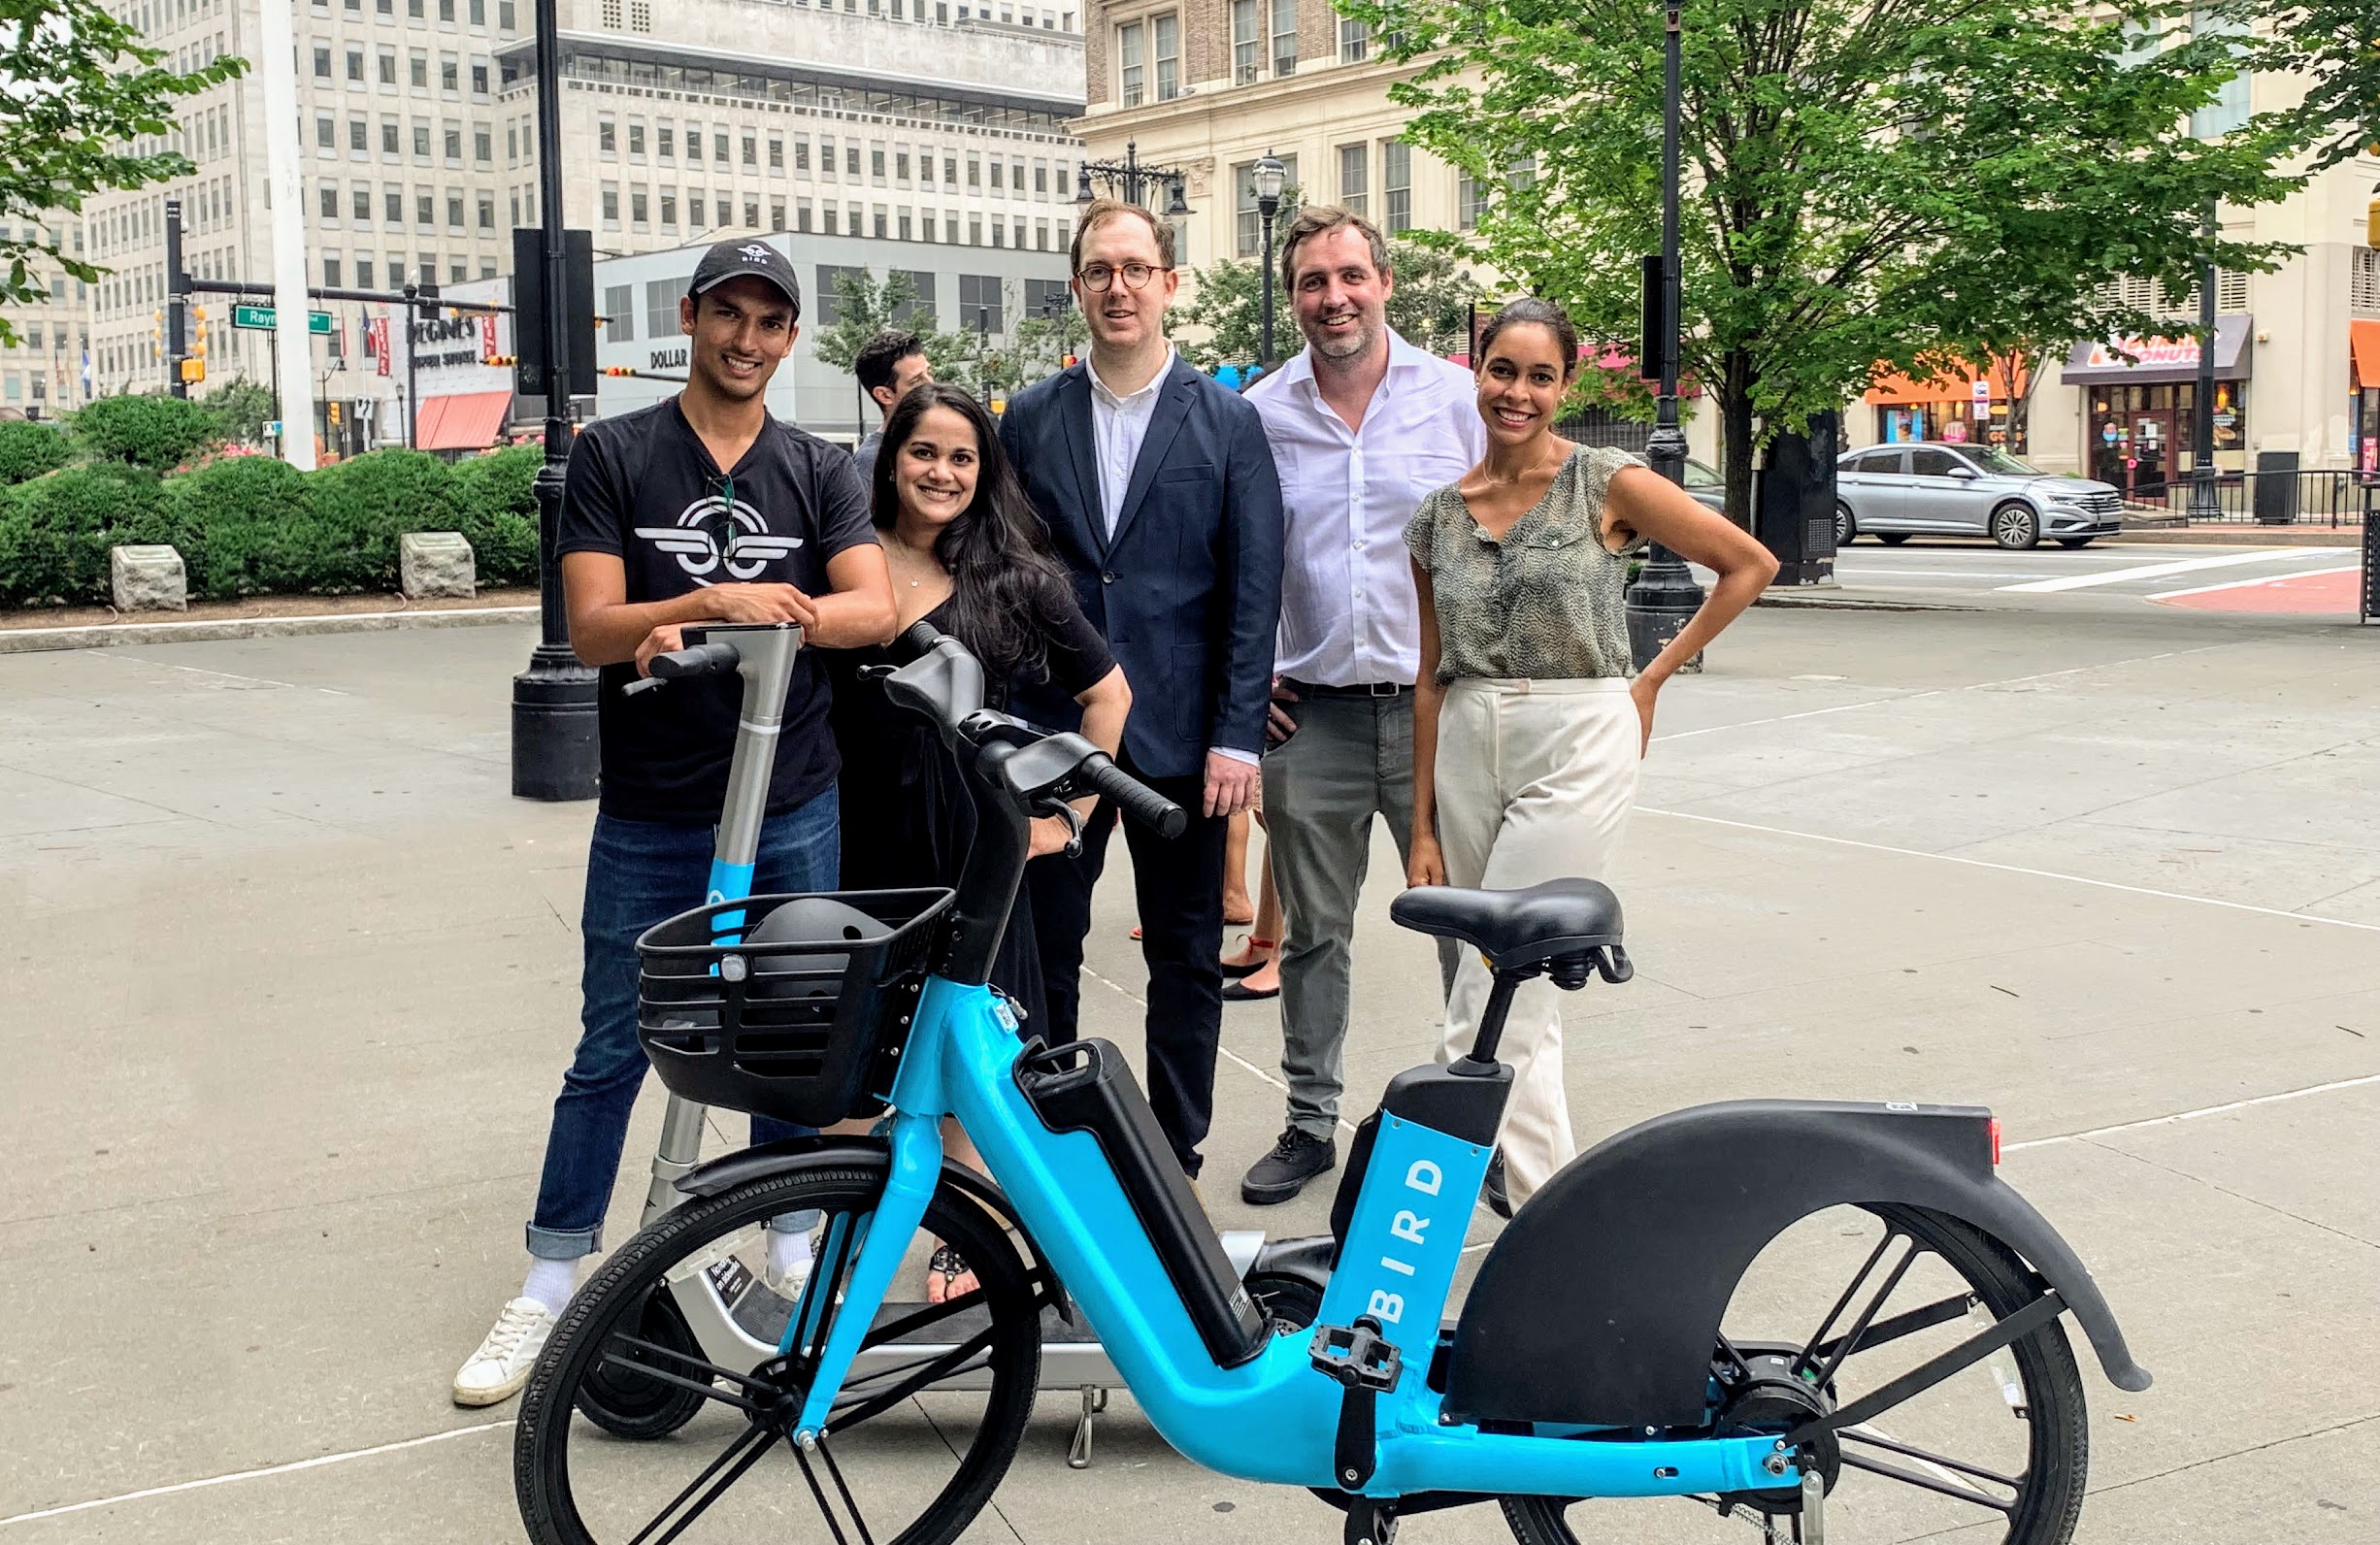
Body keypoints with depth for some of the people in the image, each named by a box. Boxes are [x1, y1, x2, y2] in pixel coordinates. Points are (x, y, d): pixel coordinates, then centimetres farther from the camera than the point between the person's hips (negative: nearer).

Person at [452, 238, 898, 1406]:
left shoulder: (819, 471, 5)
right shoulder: (614, 456, -1)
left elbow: (874, 609, -10)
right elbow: (591, 627, -10)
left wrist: (770, 613, -27)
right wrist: (717, 602, -26)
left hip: (792, 815, 2)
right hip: (650, 819, -1)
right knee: (611, 1055, 5)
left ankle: (792, 1257, 28)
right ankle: (549, 1289, 17)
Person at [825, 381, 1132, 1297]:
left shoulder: (1015, 579, 3)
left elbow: (1107, 690, 9)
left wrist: (1069, 813, 4)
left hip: (972, 846, 0)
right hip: (861, 844, 1)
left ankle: (962, 1247, 20)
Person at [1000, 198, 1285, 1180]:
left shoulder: (1228, 423, 1)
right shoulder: (1029, 419, 7)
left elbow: (1254, 591, -3)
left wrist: (1237, 736, -9)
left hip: (1180, 733, -1)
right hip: (1051, 730, 2)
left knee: (1187, 959, 8)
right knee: (1039, 949, 8)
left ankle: (1176, 1157, 21)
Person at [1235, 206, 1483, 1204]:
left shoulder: (1456, 397, 1)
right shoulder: (1258, 414, 4)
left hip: (1436, 706, -1)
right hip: (1311, 713, 1)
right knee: (1313, 933, 10)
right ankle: (1310, 1122, 22)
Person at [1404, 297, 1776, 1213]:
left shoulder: (1606, 483, -4)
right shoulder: (1439, 514, 9)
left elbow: (1750, 563, 2)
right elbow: (1432, 674, 10)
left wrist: (1655, 676, -1)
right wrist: (1423, 828, 8)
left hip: (1578, 747, -5)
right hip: (1468, 753, 5)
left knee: (1489, 1001, -10)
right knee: (1519, 993, 12)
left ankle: (1536, 1206, -1)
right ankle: (1544, 1181, 25)